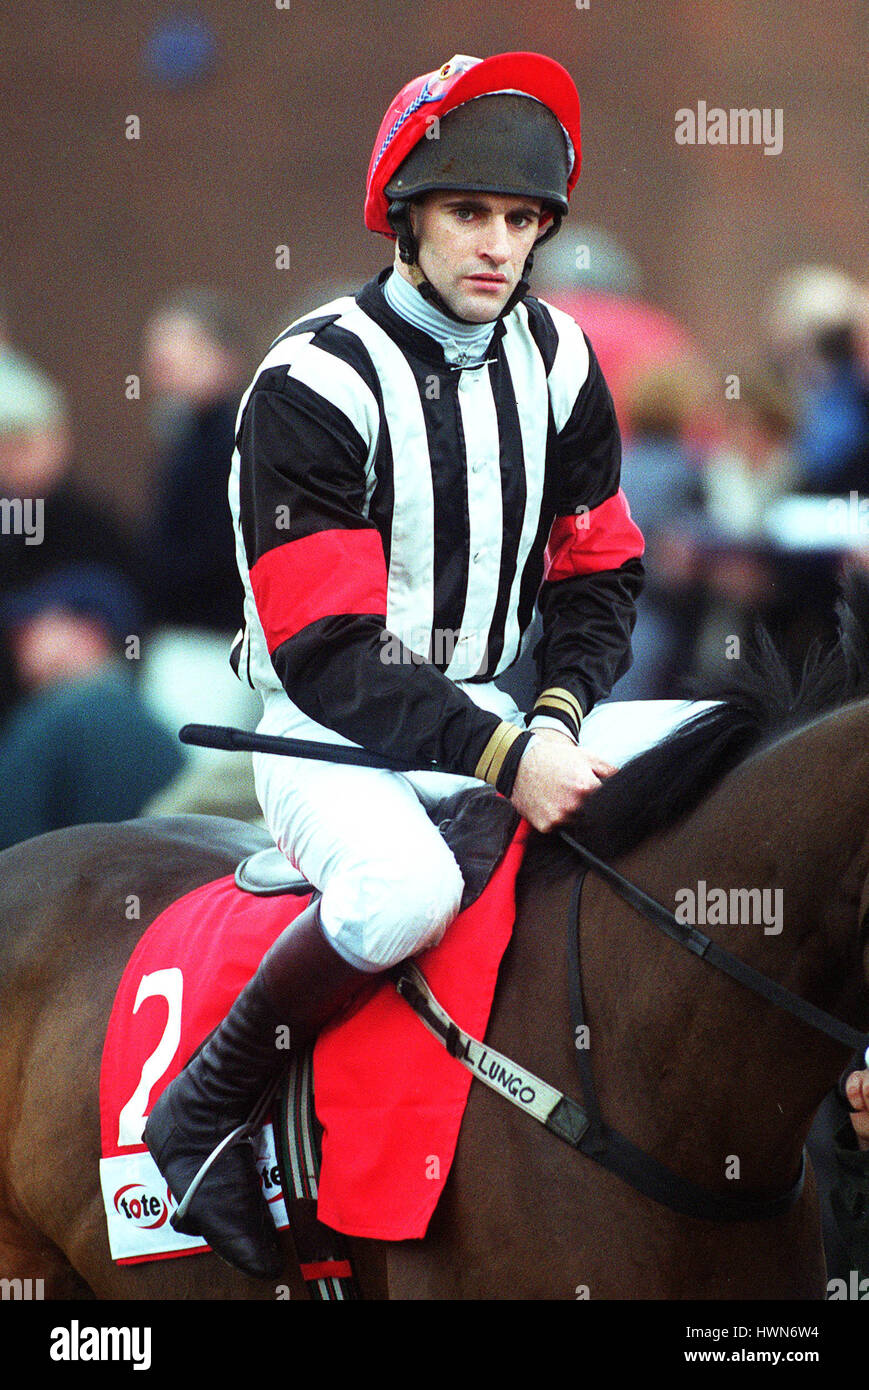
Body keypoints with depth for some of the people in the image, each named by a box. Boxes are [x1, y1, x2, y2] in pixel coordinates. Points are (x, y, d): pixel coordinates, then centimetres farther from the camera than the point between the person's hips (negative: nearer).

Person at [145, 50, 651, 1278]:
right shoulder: (319, 382, -17)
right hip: (326, 727, -7)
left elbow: (600, 575, 12)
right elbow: (327, 654, -21)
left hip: (487, 711, 7)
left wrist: (557, 715, -9)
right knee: (406, 888, -37)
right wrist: (501, 759, -29)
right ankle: (201, 1113, -17)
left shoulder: (555, 361, 4)